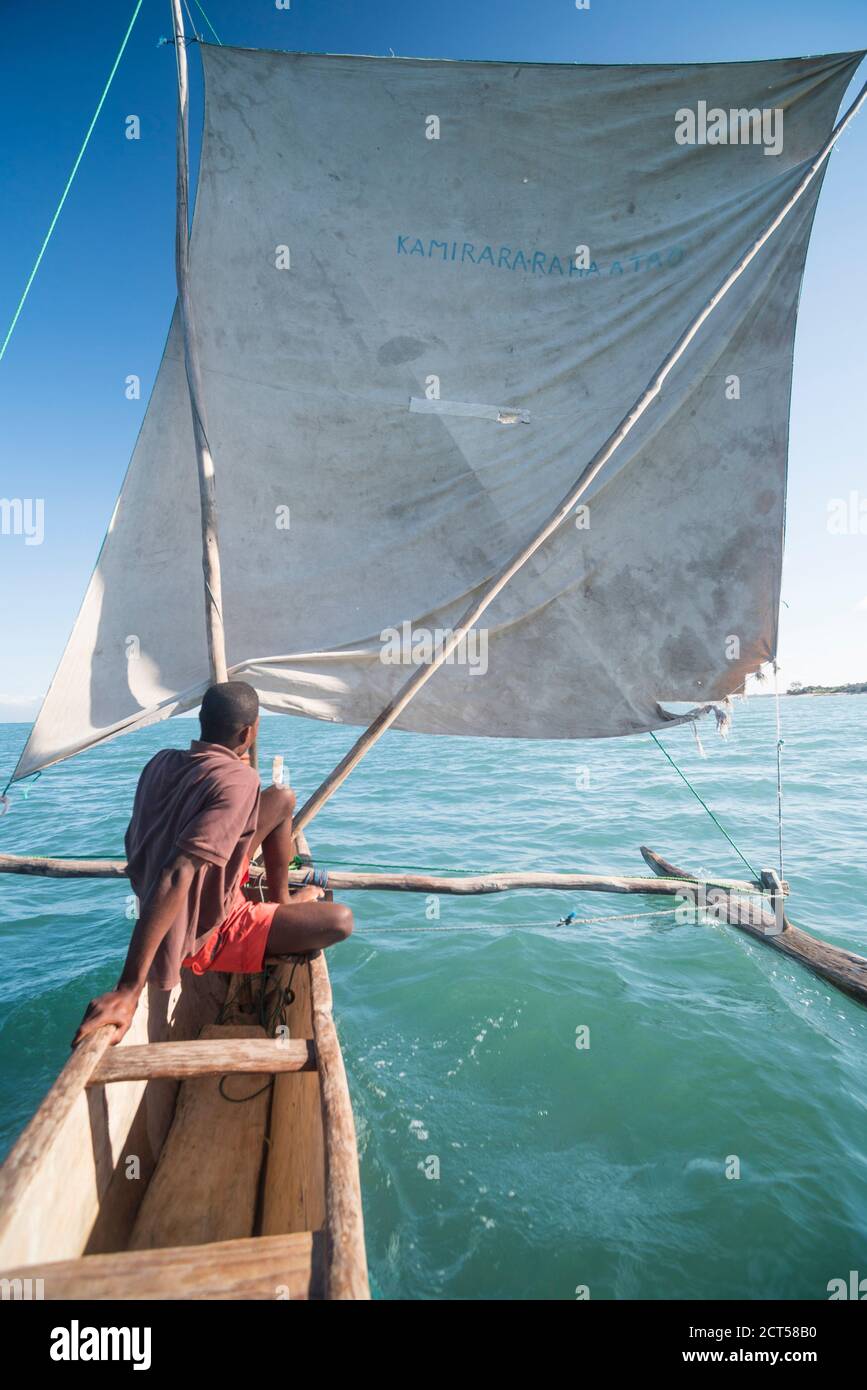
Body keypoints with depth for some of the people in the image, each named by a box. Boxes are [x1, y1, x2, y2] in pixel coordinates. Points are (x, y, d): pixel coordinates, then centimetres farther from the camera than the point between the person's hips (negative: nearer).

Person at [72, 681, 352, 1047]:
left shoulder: (162, 761, -6)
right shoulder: (239, 781, -30)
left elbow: (135, 843, 9)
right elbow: (176, 876, -41)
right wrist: (129, 989, -43)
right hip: (203, 937, -8)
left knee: (283, 798, 7)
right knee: (339, 921, -11)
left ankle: (280, 900, 25)